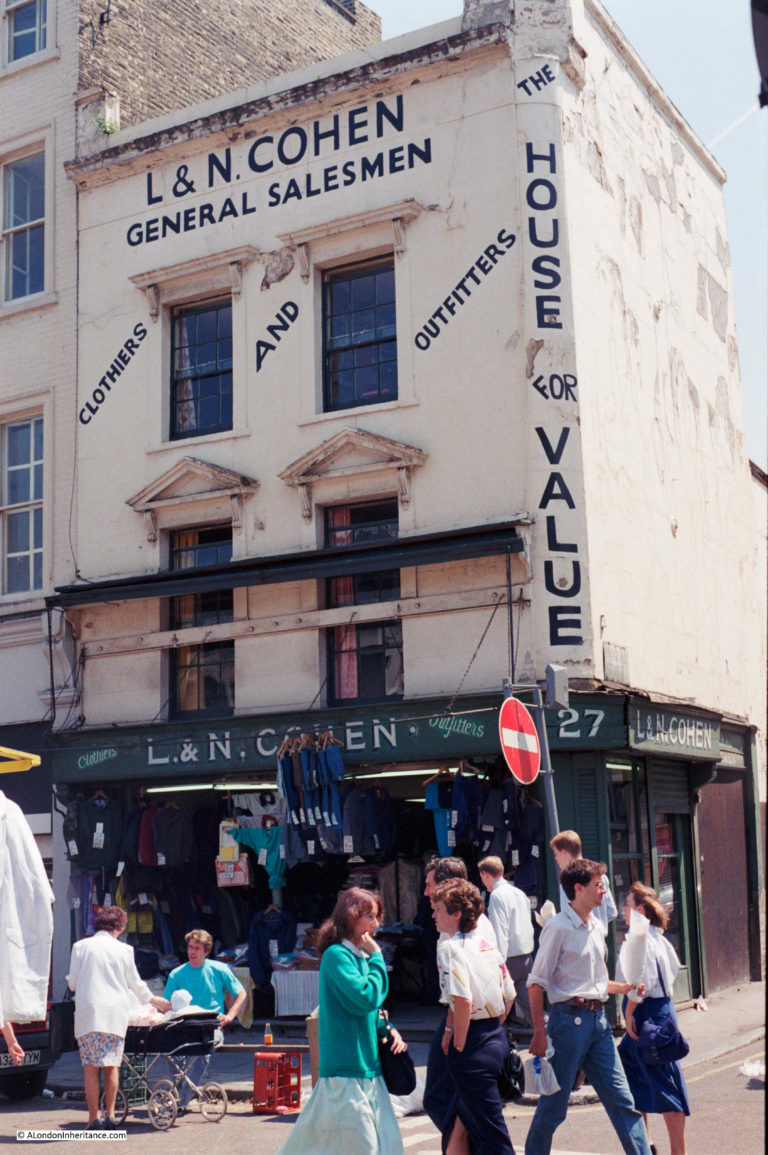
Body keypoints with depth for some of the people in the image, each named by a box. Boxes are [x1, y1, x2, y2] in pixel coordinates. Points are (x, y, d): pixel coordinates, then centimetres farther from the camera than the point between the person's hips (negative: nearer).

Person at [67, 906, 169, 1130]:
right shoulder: (123, 949, 5)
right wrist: (153, 1000, 30)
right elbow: (135, 983, 12)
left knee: (90, 1067, 3)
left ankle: (93, 1118, 0)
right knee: (111, 1065, 9)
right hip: (116, 1013, 1)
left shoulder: (80, 946, 4)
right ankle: (110, 1115, 10)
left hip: (88, 1011, -1)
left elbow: (73, 982, 7)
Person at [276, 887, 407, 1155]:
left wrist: (388, 1030, 5)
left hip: (367, 1067, 9)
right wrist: (376, 957, -13)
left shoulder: (361, 956, 15)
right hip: (345, 1070, -9)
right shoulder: (337, 955, -14)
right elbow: (366, 997, -23)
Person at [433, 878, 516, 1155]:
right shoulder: (486, 945, 11)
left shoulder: (450, 948, -13)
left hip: (473, 1044, -8)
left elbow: (463, 1001, -25)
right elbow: (509, 997, 16)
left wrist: (458, 1047, -13)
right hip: (497, 1037, 8)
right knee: (457, 1127, 19)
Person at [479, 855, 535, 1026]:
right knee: (527, 1001, 11)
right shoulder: (520, 893, 13)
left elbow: (500, 933, -17)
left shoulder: (497, 895, -11)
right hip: (527, 956, 8)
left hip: (510, 959, -8)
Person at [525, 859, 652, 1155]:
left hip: (598, 1020, 7)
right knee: (553, 1105, 1)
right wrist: (539, 1033, -15)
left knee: (622, 1100, 4)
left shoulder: (597, 927, 14)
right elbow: (537, 982, -10)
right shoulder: (558, 928, -9)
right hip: (570, 1018, -7)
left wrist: (624, 987, 7)